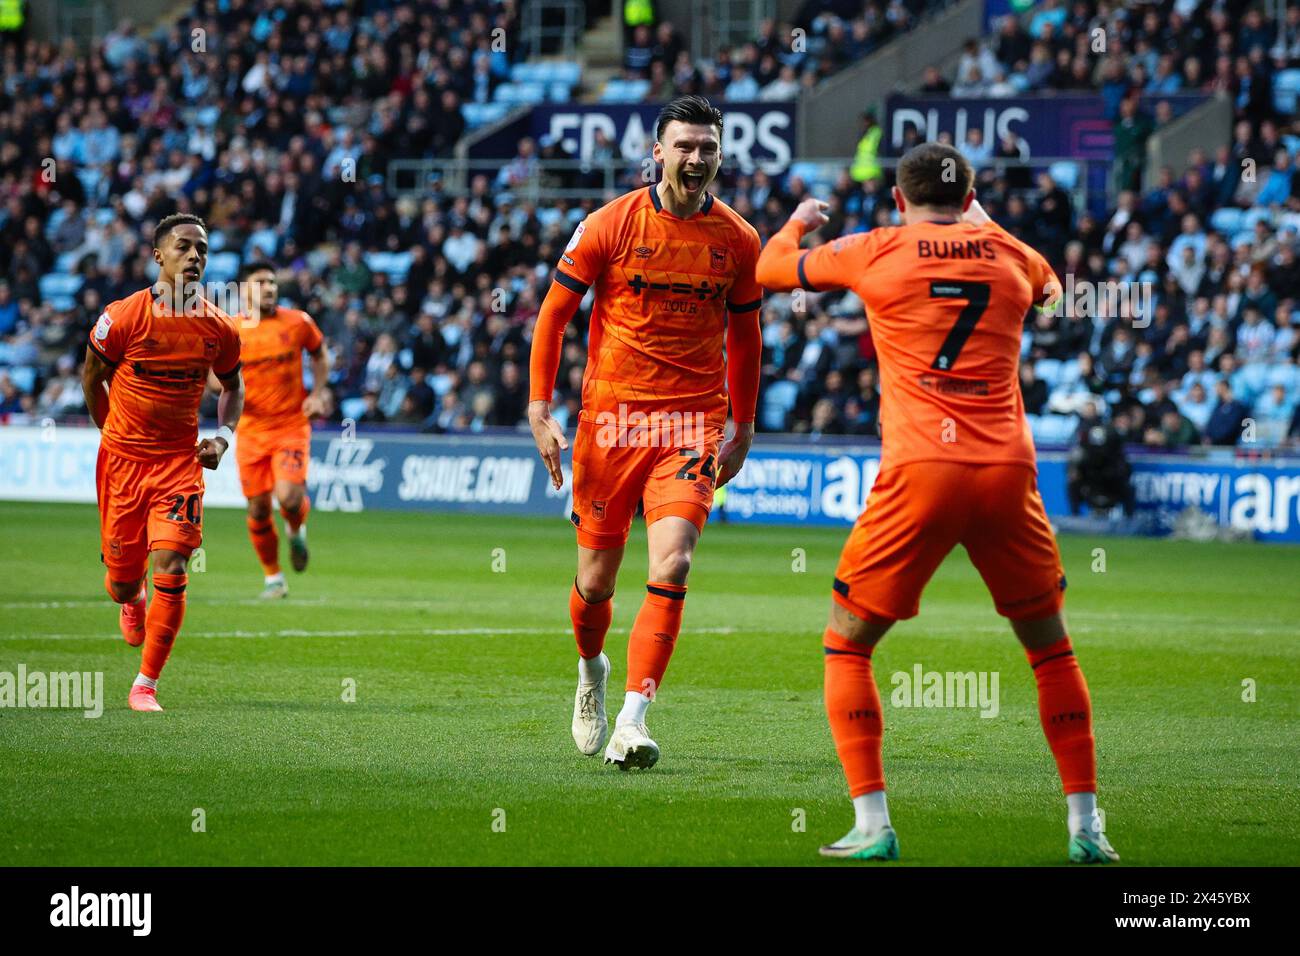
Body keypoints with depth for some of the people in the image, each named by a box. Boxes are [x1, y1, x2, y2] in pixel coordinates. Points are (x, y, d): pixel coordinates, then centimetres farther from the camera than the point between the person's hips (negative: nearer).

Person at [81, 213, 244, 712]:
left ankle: (146, 685, -4)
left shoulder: (220, 329, -3)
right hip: (122, 459, -1)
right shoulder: (122, 317, -12)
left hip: (181, 460, 1)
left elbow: (232, 384, 16)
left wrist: (223, 436, 0)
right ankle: (133, 602, 48)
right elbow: (92, 378, 5)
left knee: (171, 570, -16)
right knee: (122, 582, 7)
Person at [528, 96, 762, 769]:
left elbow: (745, 337, 16)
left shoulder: (737, 239, 4)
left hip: (693, 426, 0)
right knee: (596, 579, 7)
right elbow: (553, 314, 4)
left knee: (671, 567, -19)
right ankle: (590, 670, 41)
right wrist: (539, 409, -2)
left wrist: (743, 430, 16)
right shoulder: (610, 225, -3)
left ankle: (630, 722, -18)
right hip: (609, 419, 0)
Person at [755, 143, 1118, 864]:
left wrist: (799, 222, 43)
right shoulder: (1009, 254, 13)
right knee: (1051, 649, 18)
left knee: (846, 646, 10)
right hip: (1008, 473, 2)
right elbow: (1049, 286, 38)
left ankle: (872, 825, -2)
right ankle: (1085, 825, 13)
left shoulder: (876, 252, 5)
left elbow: (770, 269, 22)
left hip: (919, 475, -2)